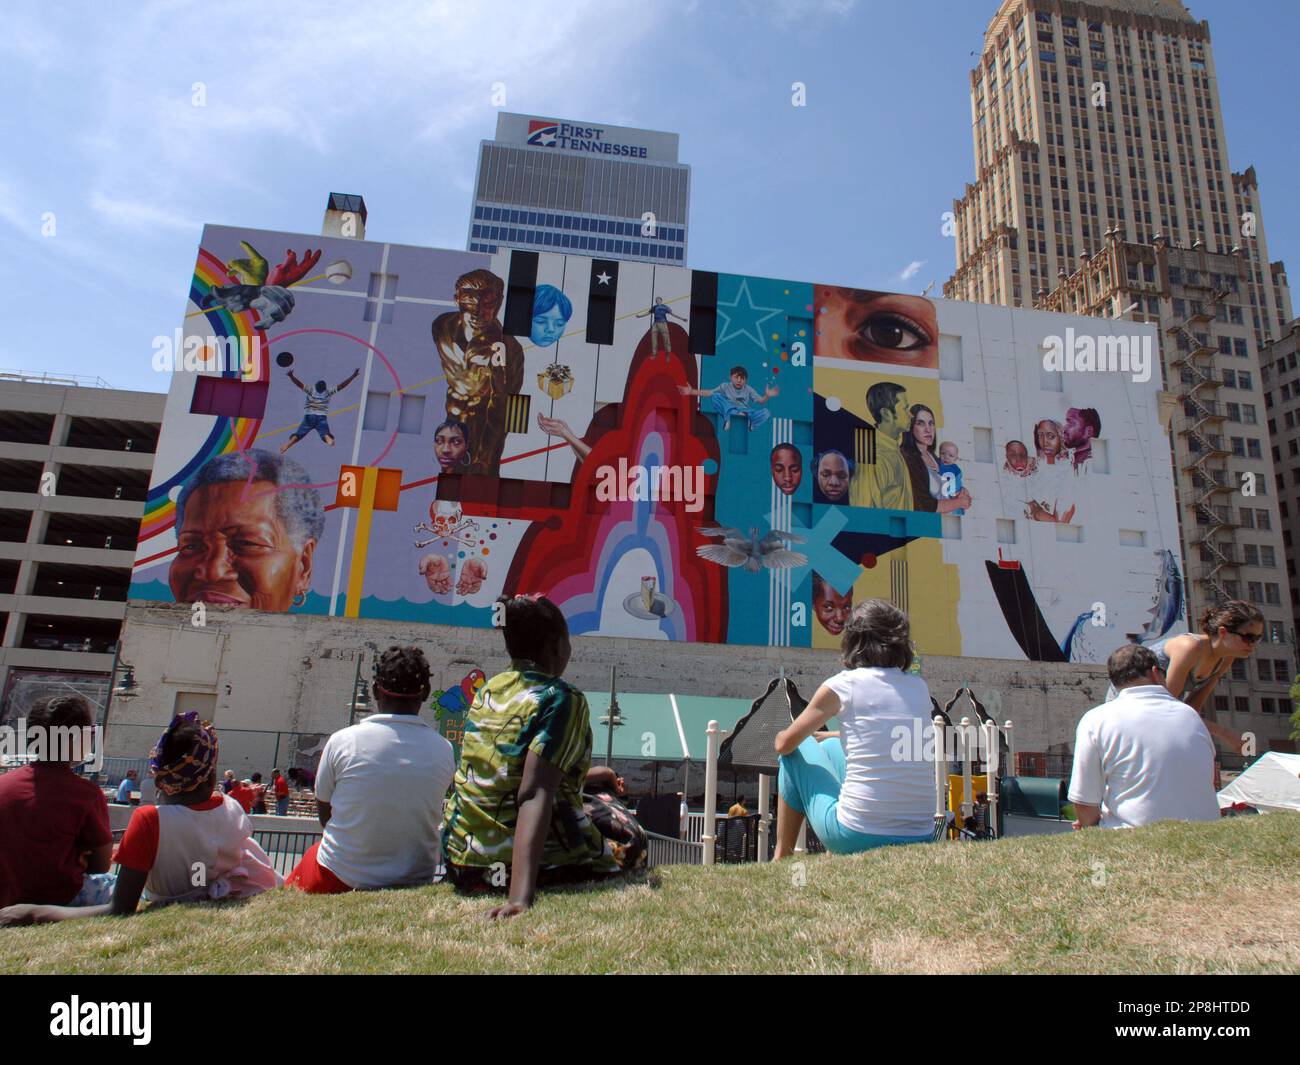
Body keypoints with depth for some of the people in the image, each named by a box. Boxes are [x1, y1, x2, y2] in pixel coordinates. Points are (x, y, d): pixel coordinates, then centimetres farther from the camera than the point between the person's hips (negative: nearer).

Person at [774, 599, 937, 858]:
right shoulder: (919, 687, 7)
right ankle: (834, 857, 37)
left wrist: (807, 737, 27)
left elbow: (784, 744, 4)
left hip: (858, 838, -5)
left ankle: (782, 856, 25)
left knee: (796, 752, 17)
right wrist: (823, 736, 33)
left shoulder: (842, 685, -7)